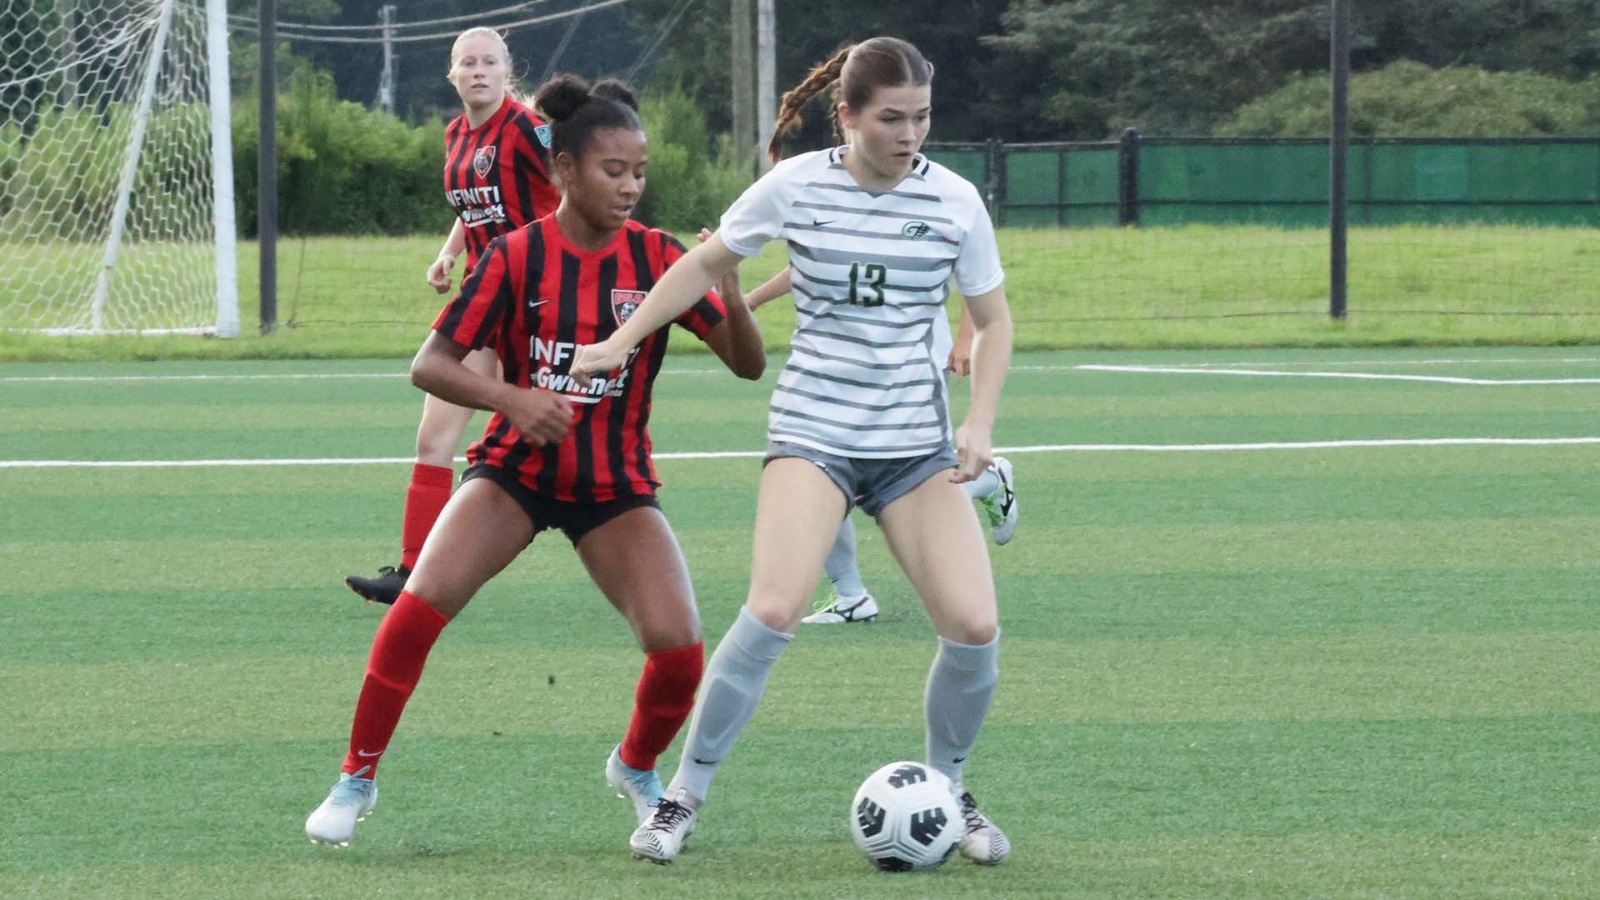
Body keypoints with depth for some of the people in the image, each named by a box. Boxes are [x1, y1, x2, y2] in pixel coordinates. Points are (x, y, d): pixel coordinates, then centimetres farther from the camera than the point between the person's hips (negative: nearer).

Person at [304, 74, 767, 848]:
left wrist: (729, 293, -28)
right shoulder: (517, 256, -10)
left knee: (679, 650, -16)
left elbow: (749, 365, -8)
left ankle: (636, 769, 17)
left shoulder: (657, 258, -6)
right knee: (421, 603, -24)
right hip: (516, 468, -1)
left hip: (615, 484, 1)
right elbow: (430, 364, -10)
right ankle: (357, 780, -6)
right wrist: (511, 398, -28)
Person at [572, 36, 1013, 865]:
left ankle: (946, 790, 15)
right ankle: (684, 796, -6)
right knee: (774, 611, -23)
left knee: (973, 623, -12)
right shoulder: (795, 187, -5)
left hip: (916, 443, 2)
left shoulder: (953, 201, -2)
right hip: (813, 431, -2)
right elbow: (706, 265, 11)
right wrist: (620, 343, 5)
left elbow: (992, 323, 10)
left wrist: (978, 424, -4)